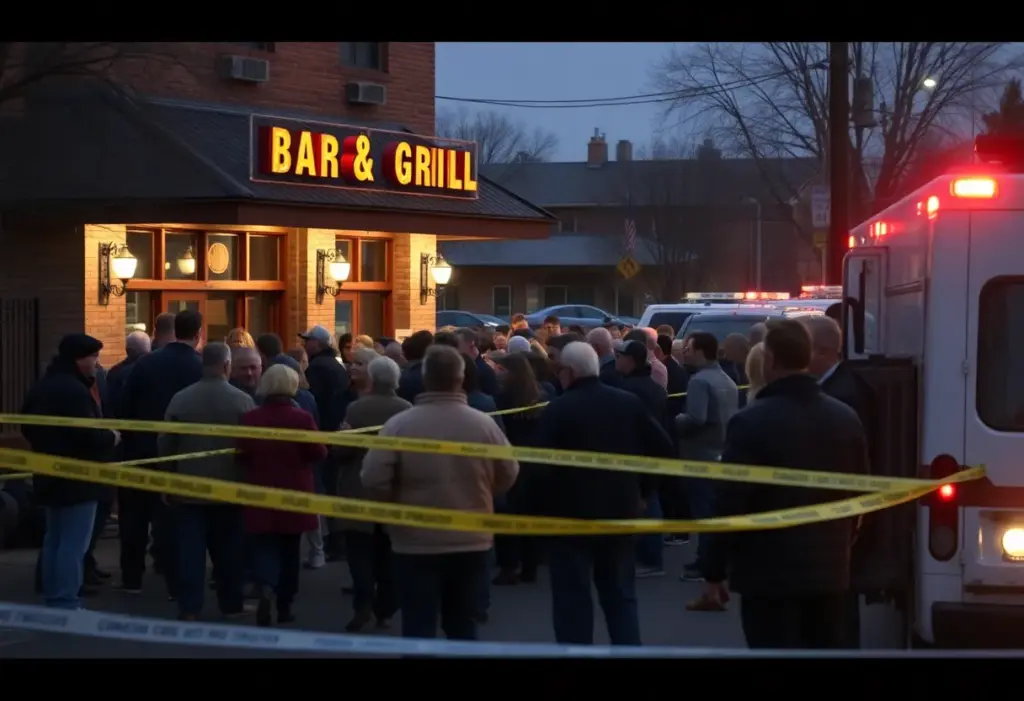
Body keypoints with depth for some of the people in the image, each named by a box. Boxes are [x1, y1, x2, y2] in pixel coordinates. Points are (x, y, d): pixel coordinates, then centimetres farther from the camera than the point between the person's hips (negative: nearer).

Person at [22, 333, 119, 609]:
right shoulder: (75, 390, -22)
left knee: (54, 540, 17)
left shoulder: (41, 387, 10)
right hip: (77, 478, -10)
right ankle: (66, 603, -5)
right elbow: (87, 435, -27)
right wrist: (111, 437, -9)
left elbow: (28, 428, 18)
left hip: (51, 475, 10)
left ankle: (52, 599, 24)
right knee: (73, 543, -5)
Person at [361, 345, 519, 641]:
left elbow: (373, 479, -14)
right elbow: (508, 475, 3)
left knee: (418, 630, 3)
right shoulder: (483, 424, -6)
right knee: (462, 627, 14)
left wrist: (401, 499, 6)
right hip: (471, 543, 2)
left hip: (416, 544, -2)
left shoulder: (399, 424, -12)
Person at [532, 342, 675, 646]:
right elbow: (664, 448, 3)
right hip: (620, 512, 5)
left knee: (573, 601, 3)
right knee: (621, 597, 14)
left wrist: (543, 507, -3)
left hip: (571, 515, -4)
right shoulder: (630, 403, 2)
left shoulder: (558, 410, -13)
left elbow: (540, 465, -17)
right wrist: (641, 490, 10)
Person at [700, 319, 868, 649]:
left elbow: (729, 502, -12)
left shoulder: (752, 422, -12)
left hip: (770, 573, -5)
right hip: (830, 571, 5)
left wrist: (714, 571, -4)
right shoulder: (846, 418, 5)